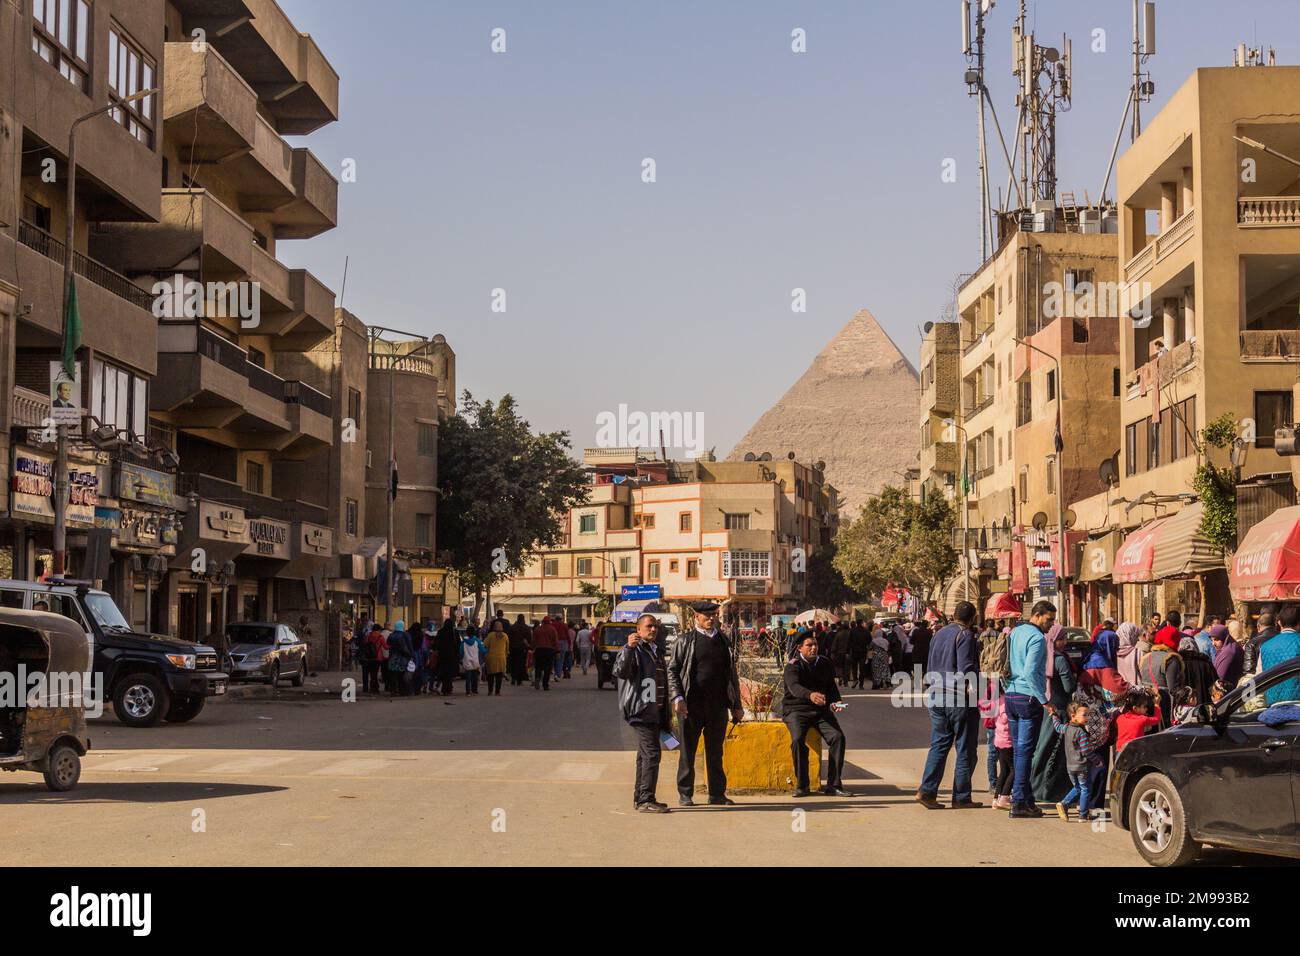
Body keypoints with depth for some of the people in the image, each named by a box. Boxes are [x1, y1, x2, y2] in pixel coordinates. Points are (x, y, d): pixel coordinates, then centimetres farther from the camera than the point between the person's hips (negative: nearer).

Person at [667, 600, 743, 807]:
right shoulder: (685, 641, 3)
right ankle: (685, 794, 11)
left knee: (715, 751, 8)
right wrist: (677, 698, -12)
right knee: (688, 751, 3)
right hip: (692, 705, -3)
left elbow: (732, 674, 18)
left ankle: (717, 794, 15)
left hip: (718, 705, 3)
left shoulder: (724, 641, 14)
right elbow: (672, 671, 1)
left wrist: (736, 705, 14)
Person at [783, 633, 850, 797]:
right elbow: (794, 687, -26)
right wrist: (810, 695, -47)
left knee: (837, 736, -21)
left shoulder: (826, 665, 11)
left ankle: (833, 785, -16)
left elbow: (831, 687, 15)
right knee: (798, 739, -31)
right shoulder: (793, 666, -6)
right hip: (796, 709, -4)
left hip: (820, 710, 4)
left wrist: (835, 702, -9)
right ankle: (801, 785, -17)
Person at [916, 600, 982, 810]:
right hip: (960, 698, -7)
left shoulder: (939, 634, 15)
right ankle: (961, 797, 4)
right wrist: (972, 690, -16)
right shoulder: (965, 635, -9)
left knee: (938, 745, 11)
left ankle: (927, 790, -1)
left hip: (936, 698, 7)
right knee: (965, 748, 2)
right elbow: (966, 667, -19)